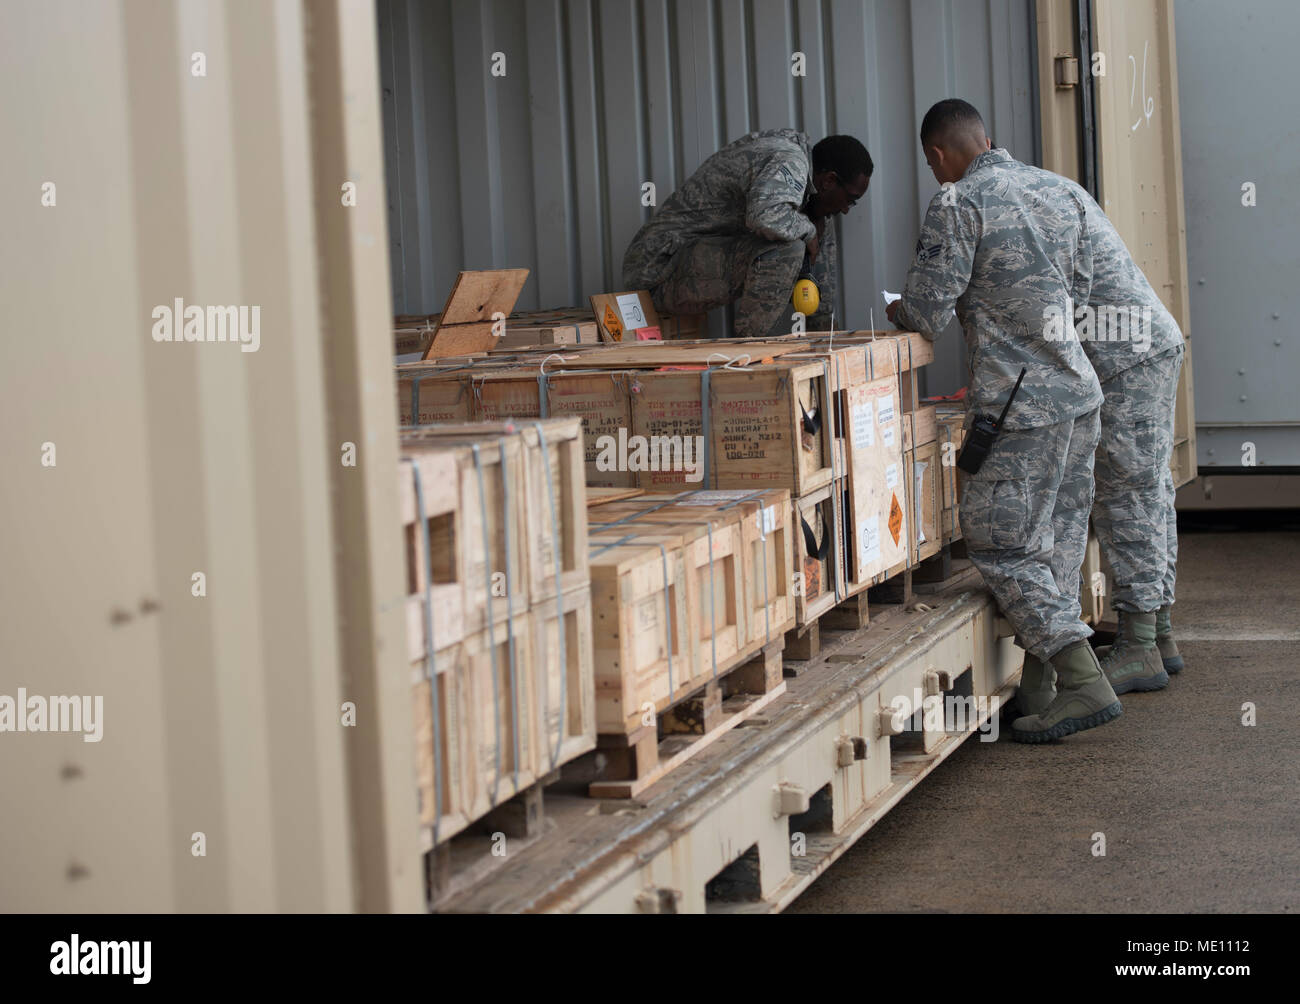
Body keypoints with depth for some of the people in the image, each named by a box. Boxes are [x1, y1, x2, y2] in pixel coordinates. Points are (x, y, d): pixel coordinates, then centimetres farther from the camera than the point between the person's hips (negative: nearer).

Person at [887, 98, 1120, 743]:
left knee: (1001, 548, -3)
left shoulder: (958, 205, -12)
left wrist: (897, 312, 8)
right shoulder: (1060, 193, 12)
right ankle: (1058, 653, 22)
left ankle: (1085, 685, -9)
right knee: (1059, 541, 16)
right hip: (1080, 394, 8)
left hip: (1021, 406, -8)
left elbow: (926, 313, -14)